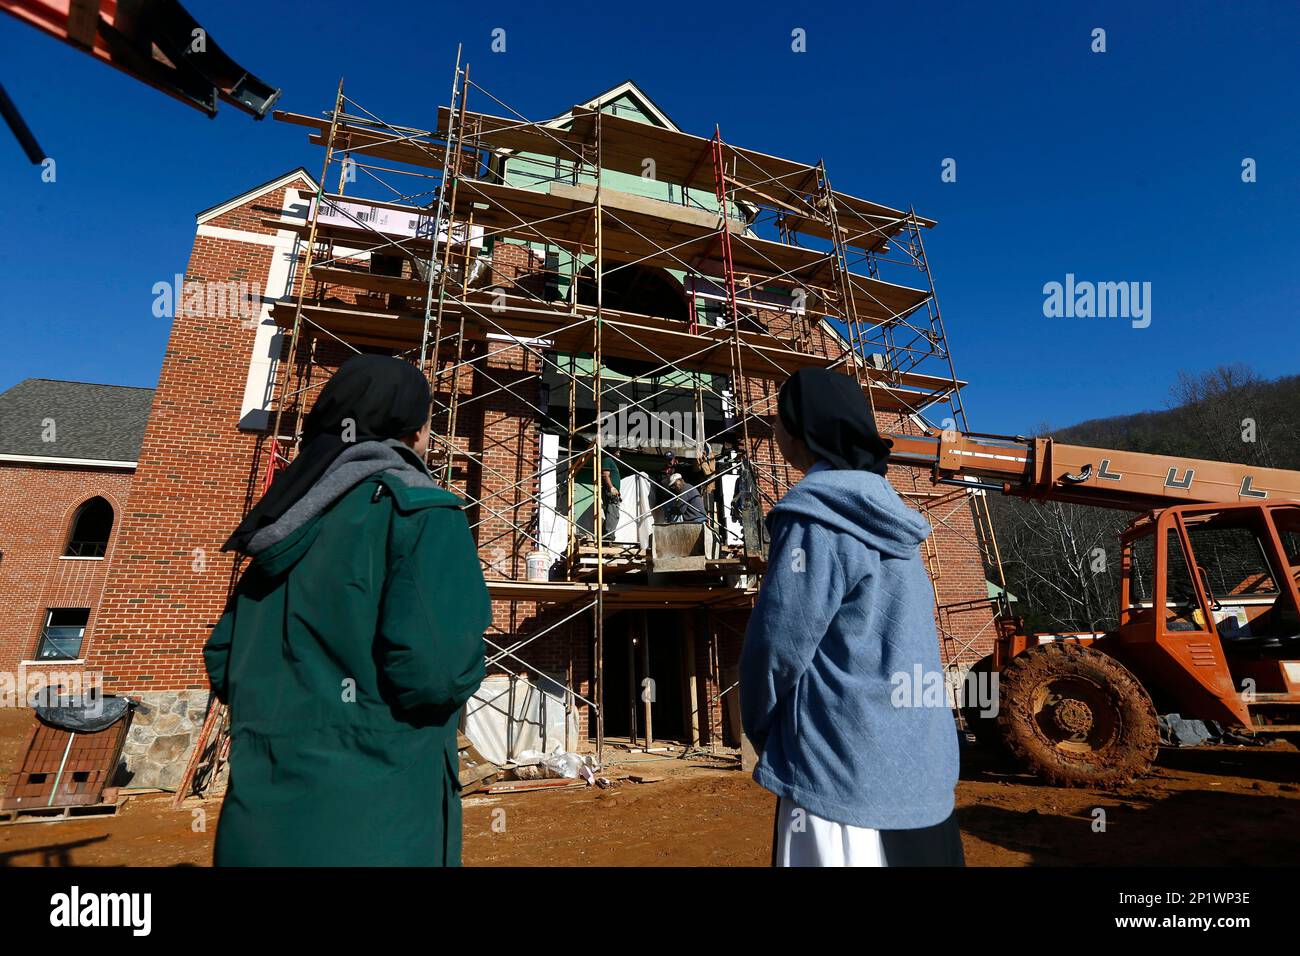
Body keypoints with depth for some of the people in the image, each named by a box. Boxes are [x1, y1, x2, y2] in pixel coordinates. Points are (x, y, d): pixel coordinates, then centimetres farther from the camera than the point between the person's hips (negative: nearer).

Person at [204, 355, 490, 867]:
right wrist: (462, 664, -3)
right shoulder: (420, 510, -14)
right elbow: (436, 670, -25)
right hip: (370, 828, -6)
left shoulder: (289, 523, 8)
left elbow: (223, 669, 10)